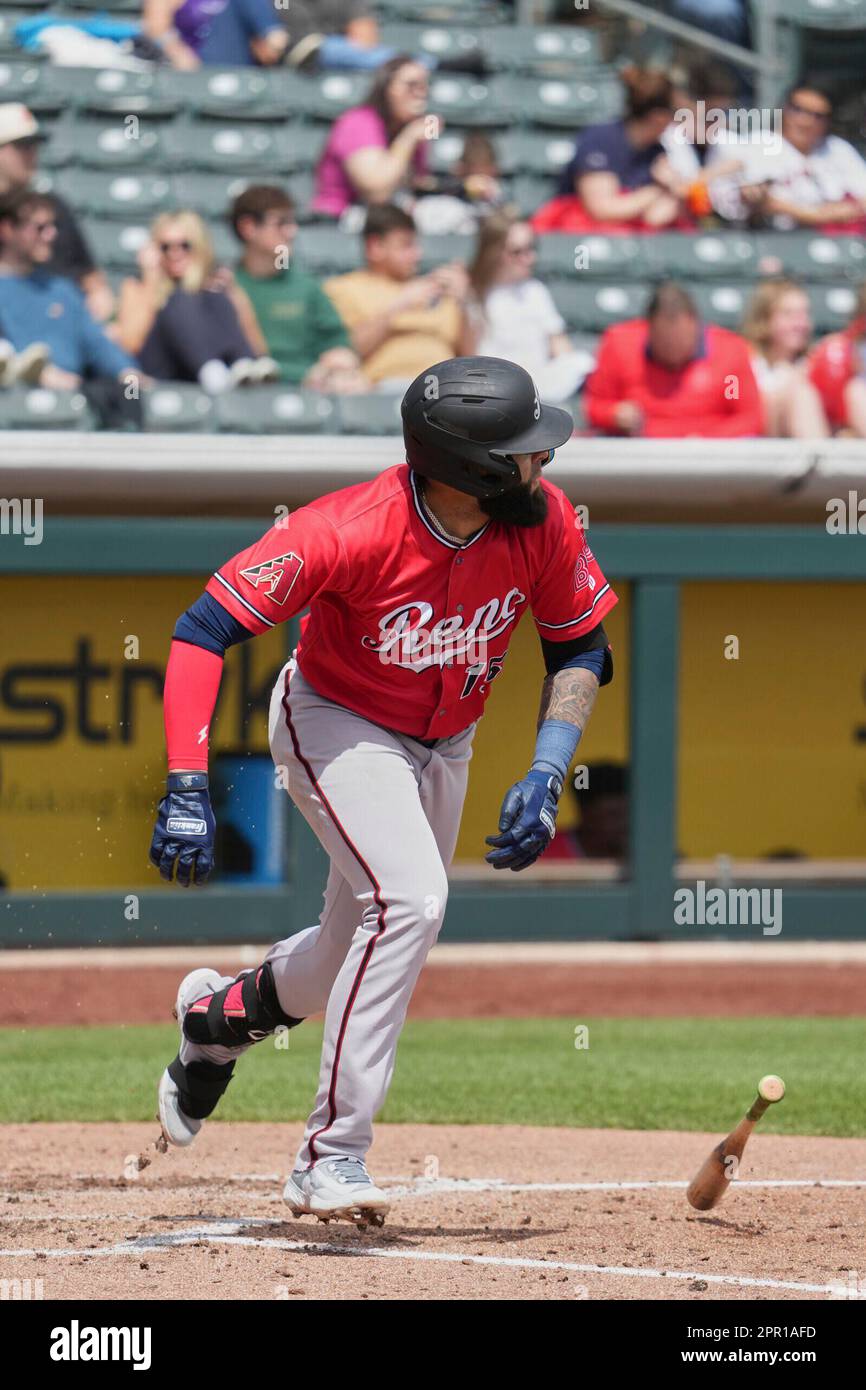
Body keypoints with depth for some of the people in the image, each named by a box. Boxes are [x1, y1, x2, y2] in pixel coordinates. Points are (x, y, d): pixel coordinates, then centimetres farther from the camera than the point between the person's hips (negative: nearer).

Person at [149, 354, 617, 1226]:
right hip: (335, 725, -6)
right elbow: (203, 631, -33)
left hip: (443, 745, 6)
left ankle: (219, 1013, 48)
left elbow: (580, 652, -3)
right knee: (410, 900, -27)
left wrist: (545, 778, -16)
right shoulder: (351, 532, -34)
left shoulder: (542, 523, -19)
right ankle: (330, 1159, -19)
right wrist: (187, 789, -41)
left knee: (366, 949, 15)